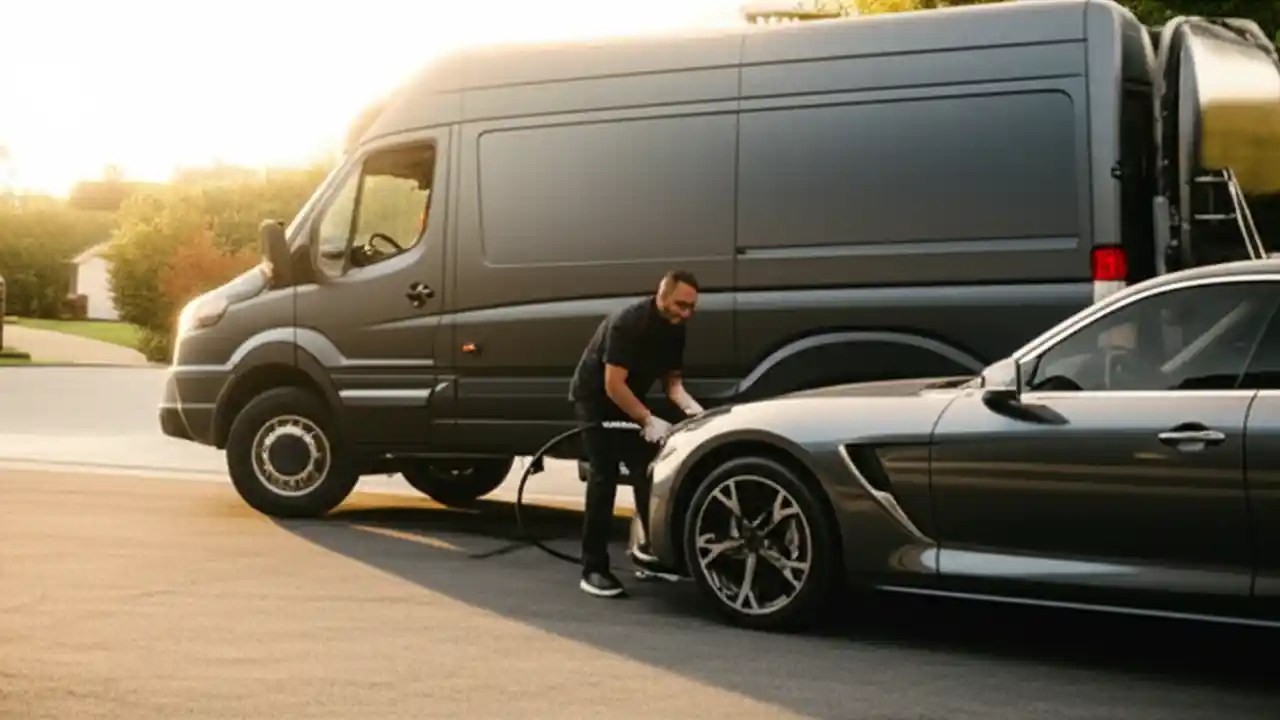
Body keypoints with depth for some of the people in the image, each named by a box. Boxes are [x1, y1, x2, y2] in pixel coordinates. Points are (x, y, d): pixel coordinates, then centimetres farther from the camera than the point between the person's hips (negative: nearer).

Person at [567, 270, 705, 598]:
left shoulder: (674, 327, -6)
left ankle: (650, 546, 20)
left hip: (629, 399, 8)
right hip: (595, 398, -8)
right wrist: (649, 420, -35)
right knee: (604, 478, -14)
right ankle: (594, 569, -14)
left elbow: (671, 378, 0)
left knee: (647, 469, 5)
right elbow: (613, 385, -32)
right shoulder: (628, 322, -30)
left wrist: (687, 403, -21)